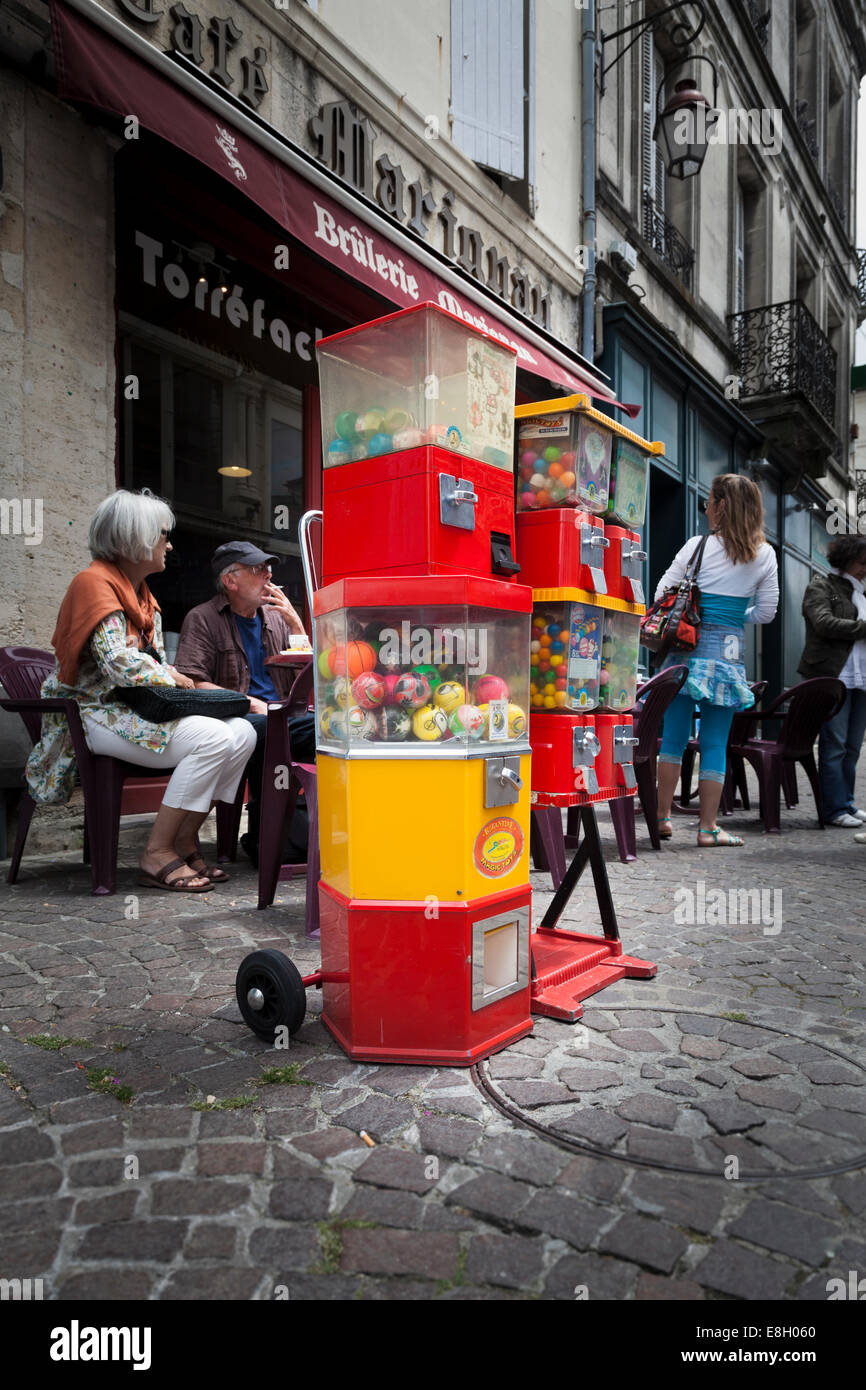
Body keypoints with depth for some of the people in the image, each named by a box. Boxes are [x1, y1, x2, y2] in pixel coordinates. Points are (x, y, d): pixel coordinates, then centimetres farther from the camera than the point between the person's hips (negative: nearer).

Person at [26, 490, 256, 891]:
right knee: (212, 738, -28)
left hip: (139, 708, 9)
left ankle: (184, 840, -4)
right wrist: (171, 678, -8)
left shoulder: (143, 595, 20)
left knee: (242, 733, -11)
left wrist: (174, 680, -3)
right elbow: (120, 665, -22)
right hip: (100, 715, -9)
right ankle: (157, 854, -19)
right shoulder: (94, 582, -10)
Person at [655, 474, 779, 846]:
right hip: (728, 653, 1)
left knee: (673, 736, 8)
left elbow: (662, 592, 2)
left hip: (688, 648, -1)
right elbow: (766, 612, 8)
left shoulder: (698, 546, -2)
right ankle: (708, 827, 10)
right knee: (715, 743, 5)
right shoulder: (765, 555, 5)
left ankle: (662, 816, 12)